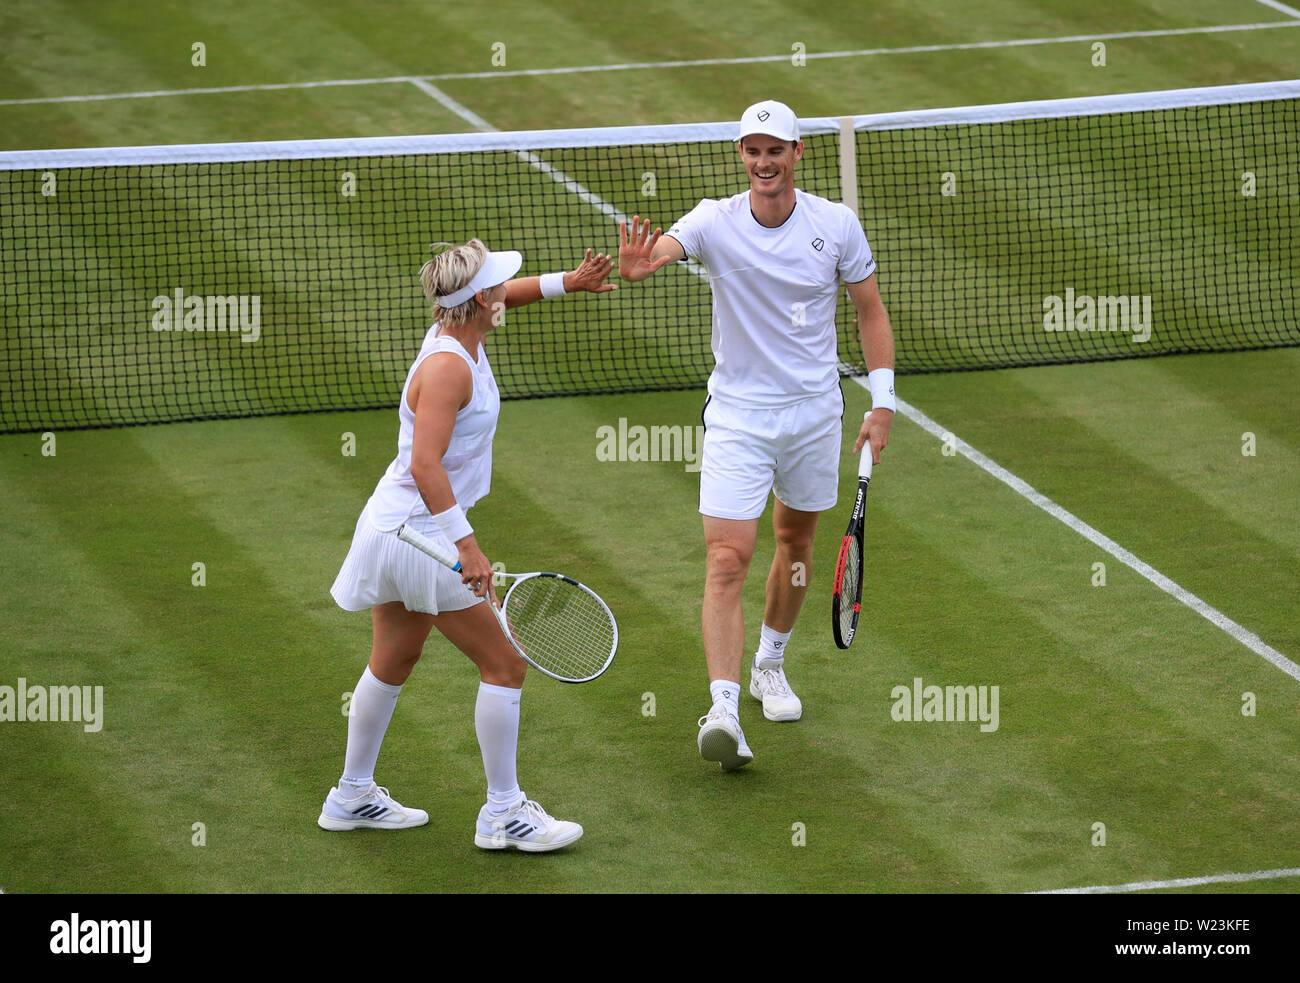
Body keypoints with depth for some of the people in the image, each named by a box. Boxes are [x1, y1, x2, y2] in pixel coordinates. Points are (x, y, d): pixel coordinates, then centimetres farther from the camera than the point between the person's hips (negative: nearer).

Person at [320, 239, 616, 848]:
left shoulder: (455, 331, 3)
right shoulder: (447, 367, -24)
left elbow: (504, 294, 27)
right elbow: (425, 466, -30)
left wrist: (568, 281, 19)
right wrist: (466, 544, -32)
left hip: (398, 525, 10)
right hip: (421, 532, -10)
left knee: (393, 663, 22)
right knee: (504, 665, -2)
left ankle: (353, 797, 33)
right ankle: (502, 812, 4)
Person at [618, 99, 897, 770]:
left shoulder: (836, 225, -7)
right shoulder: (716, 222, -13)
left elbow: (871, 312, 4)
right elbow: (660, 248, -33)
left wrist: (882, 403, -2)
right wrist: (636, 265, -58)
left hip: (814, 411, 3)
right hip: (737, 415, -2)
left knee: (796, 539, 18)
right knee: (727, 560, -14)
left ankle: (769, 663, 42)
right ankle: (723, 710, -21)